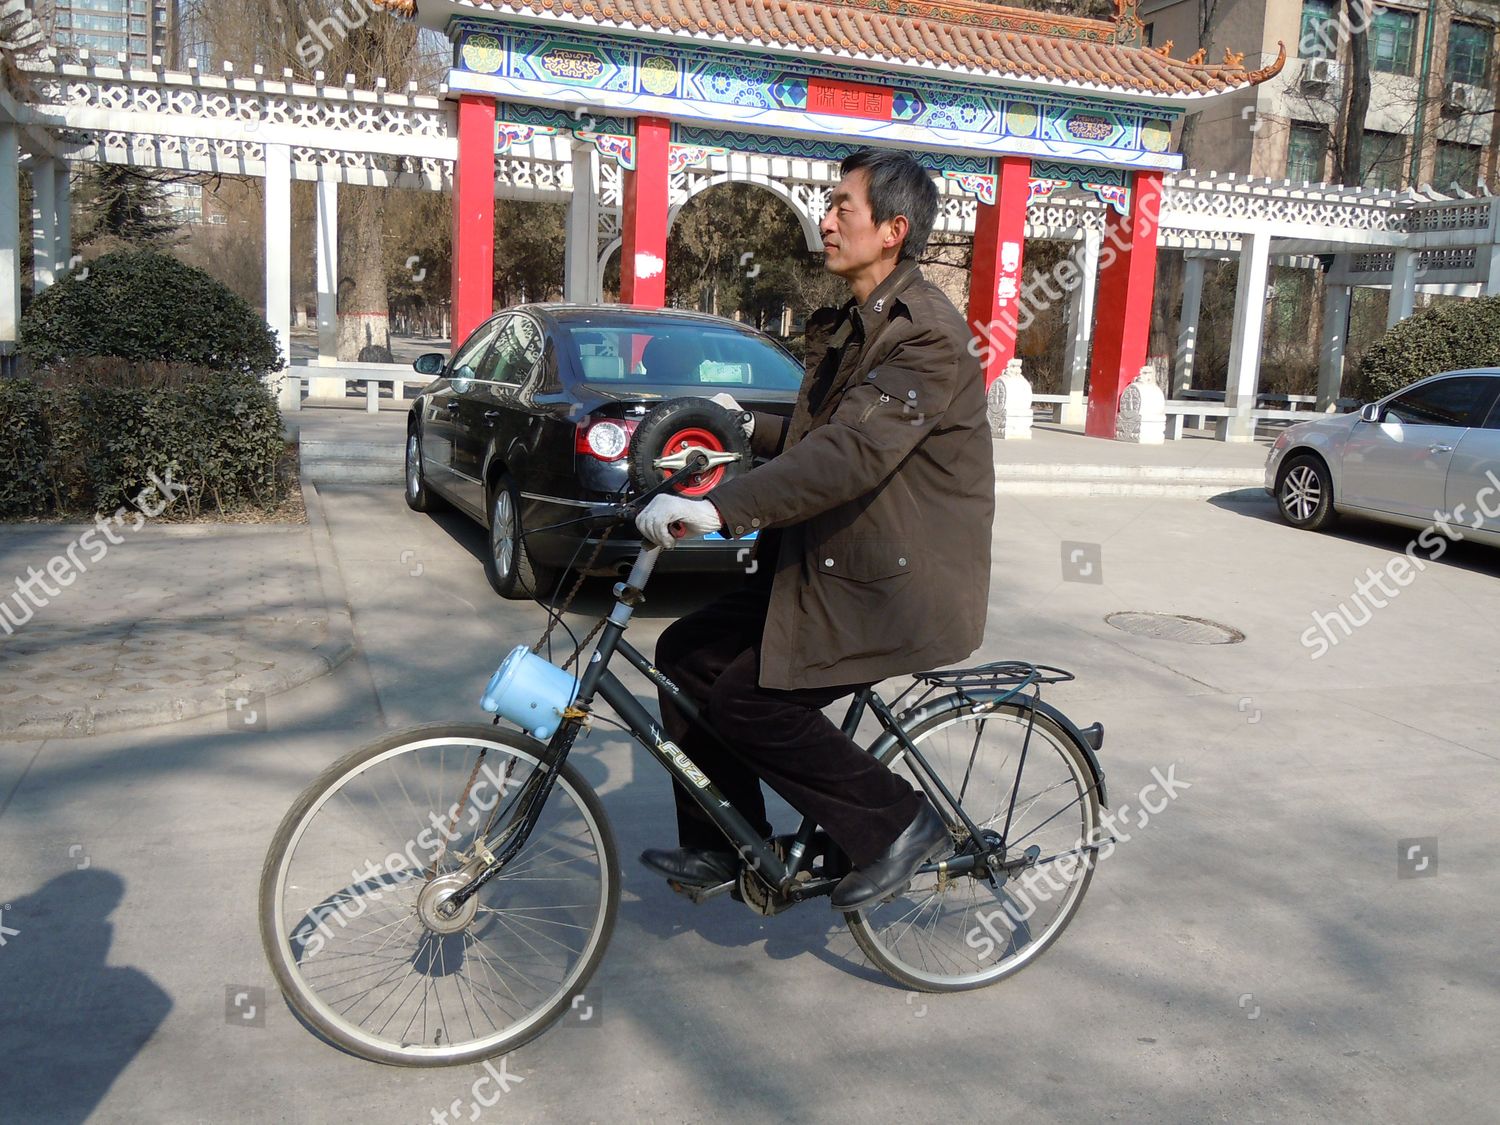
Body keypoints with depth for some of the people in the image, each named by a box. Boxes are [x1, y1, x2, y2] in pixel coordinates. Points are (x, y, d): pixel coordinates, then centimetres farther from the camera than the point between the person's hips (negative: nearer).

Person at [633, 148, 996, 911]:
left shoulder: (924, 333, -18)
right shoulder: (848, 324, 15)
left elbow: (853, 451, -33)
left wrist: (721, 507, -40)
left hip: (897, 587, -10)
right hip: (831, 567, 10)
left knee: (750, 699, -18)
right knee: (688, 654, 5)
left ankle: (897, 823, 1)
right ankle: (720, 847, 18)